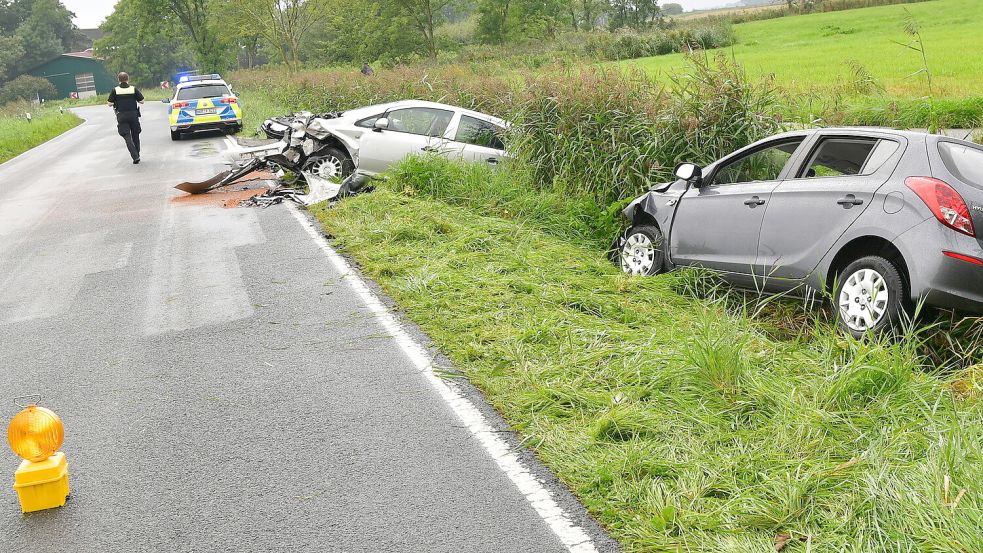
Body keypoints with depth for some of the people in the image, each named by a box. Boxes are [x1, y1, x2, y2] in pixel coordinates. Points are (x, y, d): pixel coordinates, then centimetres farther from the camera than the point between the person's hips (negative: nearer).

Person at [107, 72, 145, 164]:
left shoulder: (115, 90, -4)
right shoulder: (133, 89, -3)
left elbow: (109, 104, -4)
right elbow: (141, 101, 0)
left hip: (121, 116, -1)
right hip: (133, 115, 1)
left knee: (127, 137, -2)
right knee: (135, 136, 13)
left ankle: (135, 156, -17)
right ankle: (137, 155, 20)